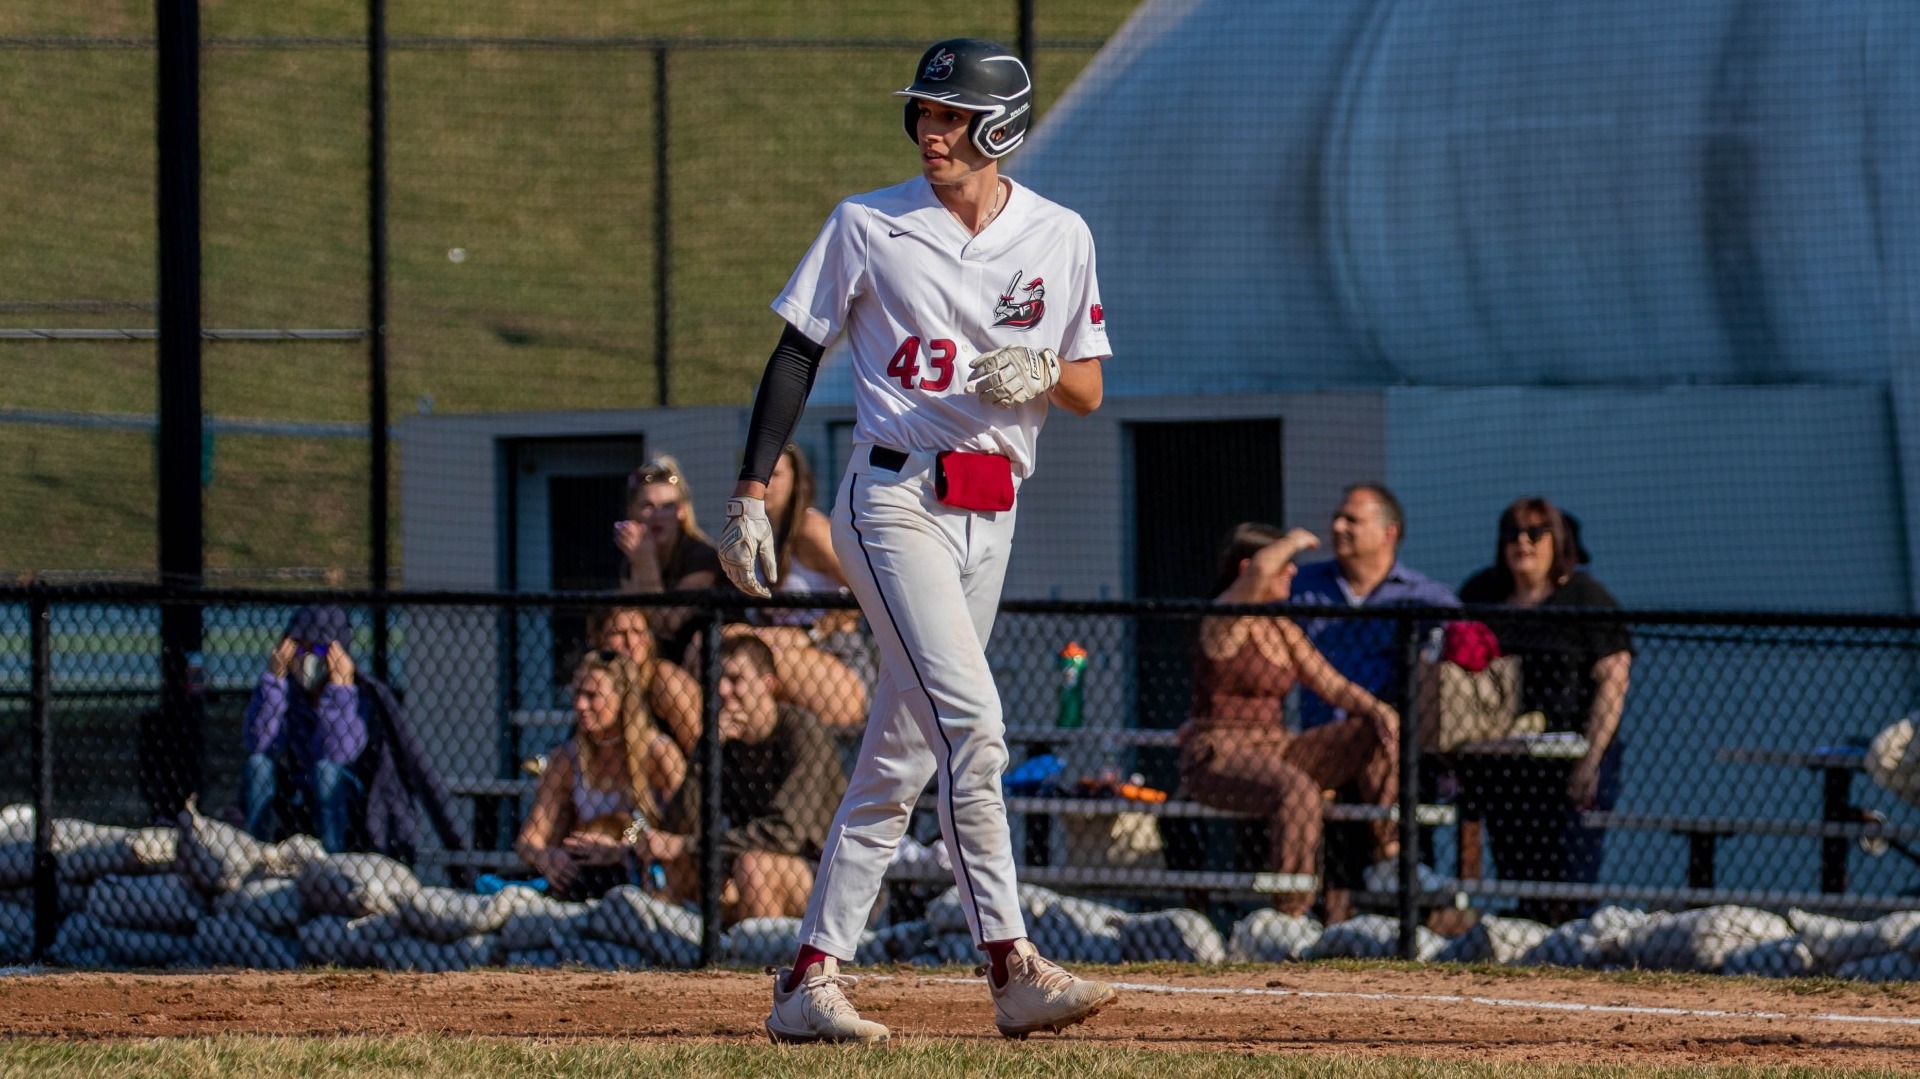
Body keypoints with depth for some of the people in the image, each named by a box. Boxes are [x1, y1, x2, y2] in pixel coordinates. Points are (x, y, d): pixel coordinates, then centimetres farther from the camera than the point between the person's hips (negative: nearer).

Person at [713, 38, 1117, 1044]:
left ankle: (810, 979, 11)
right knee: (970, 722, -21)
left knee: (899, 757, 6)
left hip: (989, 517, 5)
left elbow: (1089, 392, 10)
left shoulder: (1059, 238, 7)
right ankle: (1013, 969, -26)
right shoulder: (868, 226, -1)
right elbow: (797, 354, 3)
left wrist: (1040, 372, -14)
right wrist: (750, 495, -3)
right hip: (895, 498, -5)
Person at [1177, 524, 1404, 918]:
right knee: (1297, 791, -37)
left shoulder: (1283, 630, 16)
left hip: (1274, 752, 8)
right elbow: (1260, 569, -28)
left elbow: (1331, 684, 10)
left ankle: (1390, 853, -4)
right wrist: (1294, 542, -9)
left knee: (1375, 733, -3)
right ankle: (1291, 914, -35)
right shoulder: (1223, 621, -9)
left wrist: (1379, 709, -7)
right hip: (1218, 760, -8)